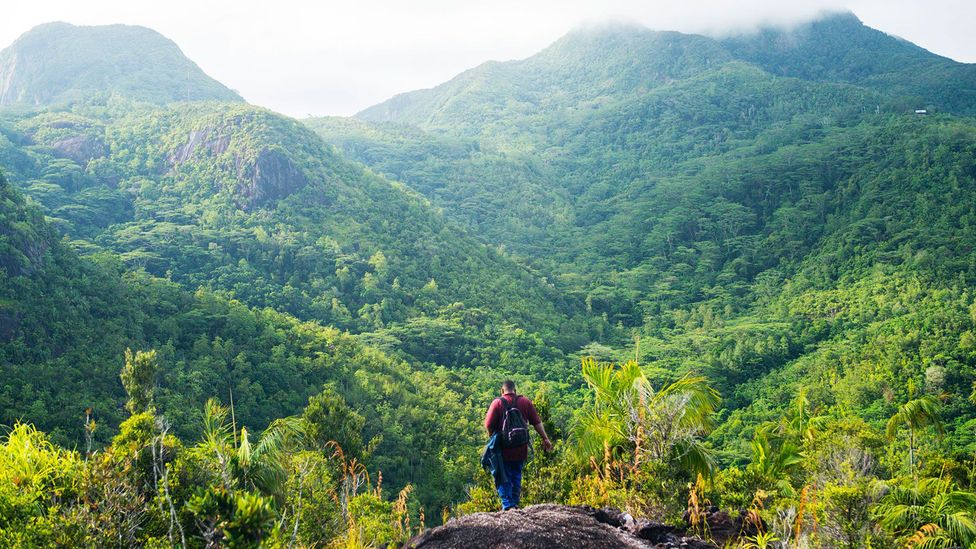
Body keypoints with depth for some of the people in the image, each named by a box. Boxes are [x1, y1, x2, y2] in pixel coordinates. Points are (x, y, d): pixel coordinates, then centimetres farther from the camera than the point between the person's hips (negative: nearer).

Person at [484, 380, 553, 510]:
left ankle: (507, 505, -5)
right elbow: (537, 422, 1)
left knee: (503, 478, 5)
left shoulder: (497, 403, -6)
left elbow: (489, 425, -11)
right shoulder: (525, 401, 3)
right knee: (516, 476, 18)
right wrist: (545, 438, 6)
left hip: (503, 448, -3)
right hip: (520, 449, 3)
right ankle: (515, 503, 21)